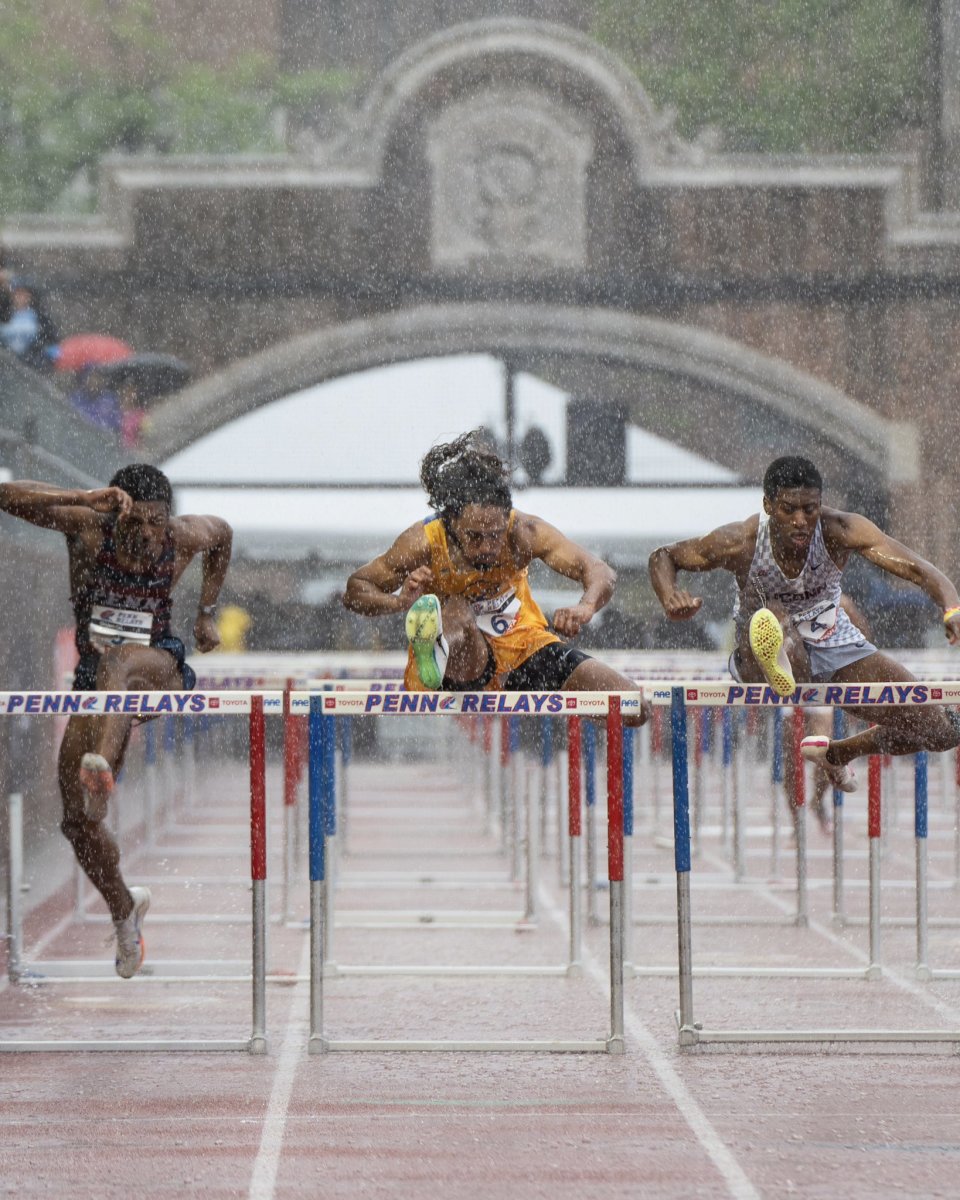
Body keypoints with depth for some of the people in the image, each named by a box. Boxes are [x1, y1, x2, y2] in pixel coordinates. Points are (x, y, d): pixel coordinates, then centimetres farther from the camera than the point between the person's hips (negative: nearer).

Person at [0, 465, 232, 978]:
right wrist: (85, 497, -26)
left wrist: (206, 613, 22)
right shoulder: (88, 528, -6)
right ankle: (123, 907, 27)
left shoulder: (183, 537, -2)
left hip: (162, 674, -3)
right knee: (79, 822, -1)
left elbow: (222, 534, 23)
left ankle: (100, 763, -66)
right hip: (97, 687, 3)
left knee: (119, 660, -41)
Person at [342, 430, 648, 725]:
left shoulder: (523, 533, -19)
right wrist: (399, 601, -36)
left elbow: (600, 573, -20)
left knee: (633, 710, -10)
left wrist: (584, 608, -45)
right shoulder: (424, 543, -21)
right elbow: (355, 589, -13)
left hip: (523, 645, 3)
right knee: (457, 615, -41)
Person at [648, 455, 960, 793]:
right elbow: (663, 556, -6)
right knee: (773, 616, -41)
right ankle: (777, 668, -78)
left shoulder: (841, 530, -20)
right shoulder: (740, 542, -21)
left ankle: (837, 753, 19)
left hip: (836, 647, 3)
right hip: (779, 651, -3)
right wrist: (670, 600, -29)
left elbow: (917, 569, -28)